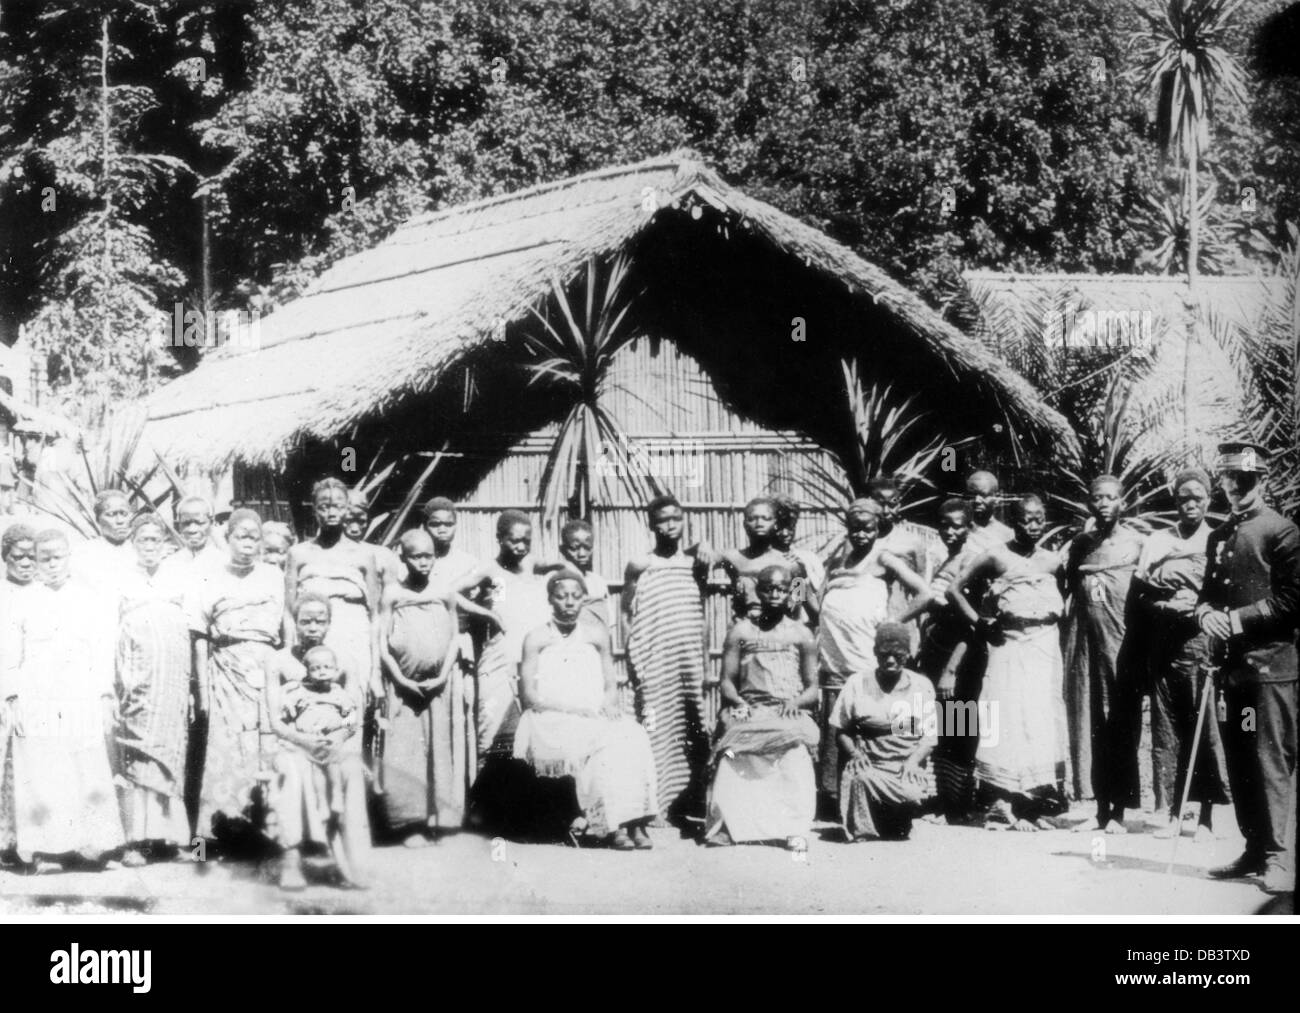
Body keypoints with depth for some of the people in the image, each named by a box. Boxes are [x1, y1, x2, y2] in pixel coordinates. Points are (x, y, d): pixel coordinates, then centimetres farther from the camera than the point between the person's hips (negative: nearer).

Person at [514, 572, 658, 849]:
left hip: (596, 719, 4)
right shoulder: (537, 638, 4)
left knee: (634, 737, -28)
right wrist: (576, 708, -14)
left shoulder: (597, 634, 16)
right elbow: (529, 695, -3)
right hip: (551, 723, -4)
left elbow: (611, 686, 17)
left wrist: (609, 706, -7)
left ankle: (633, 821, -33)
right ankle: (613, 826, -35)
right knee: (606, 742, -33)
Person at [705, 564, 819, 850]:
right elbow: (727, 682, 11)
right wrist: (738, 702, -9)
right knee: (733, 751, -31)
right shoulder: (741, 631, 14)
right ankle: (730, 823, -26)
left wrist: (795, 703, -10)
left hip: (790, 714, -1)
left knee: (795, 750, -33)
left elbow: (812, 689, 11)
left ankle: (794, 828, -33)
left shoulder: (802, 635, 13)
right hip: (750, 713, 1)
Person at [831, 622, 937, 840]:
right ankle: (860, 830, -12)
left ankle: (897, 826, 3)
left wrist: (913, 760, -14)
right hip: (869, 765, -1)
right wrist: (854, 753, -10)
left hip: (906, 769, 1)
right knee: (857, 778, -36)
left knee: (912, 795, -32)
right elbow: (841, 731, 11)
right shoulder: (857, 684, 9)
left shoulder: (922, 686, 10)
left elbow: (929, 736, 6)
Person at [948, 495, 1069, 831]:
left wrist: (1056, 617, 2)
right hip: (1008, 646, -3)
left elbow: (1061, 601, 21)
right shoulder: (996, 557, -2)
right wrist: (977, 622, -5)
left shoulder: (1052, 561, 8)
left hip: (1045, 648, 3)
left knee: (1043, 719, 2)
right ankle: (1008, 805, -5)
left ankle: (1035, 805, 10)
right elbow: (954, 588, 1)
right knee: (1009, 718, -7)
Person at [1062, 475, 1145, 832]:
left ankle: (1119, 810, 3)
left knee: (1121, 725, -3)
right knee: (1088, 721, 3)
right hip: (1083, 641, 4)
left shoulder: (1134, 543, 0)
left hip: (1120, 641, -4)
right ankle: (1101, 808, 10)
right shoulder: (1080, 543, 12)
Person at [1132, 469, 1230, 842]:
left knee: (1205, 729, -5)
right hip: (1163, 646, 3)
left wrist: (1200, 610, -14)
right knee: (1165, 730, 3)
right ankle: (1171, 814, 8)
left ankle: (1206, 816, -1)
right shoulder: (1156, 541, 16)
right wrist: (1168, 606, -6)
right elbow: (1139, 594, 11)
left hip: (1201, 642, -3)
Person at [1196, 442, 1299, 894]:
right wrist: (1206, 613, 0)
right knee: (1238, 763, 10)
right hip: (1232, 663, 7)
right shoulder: (1218, 537, 17)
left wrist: (1241, 618, -13)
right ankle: (1255, 849, 18)